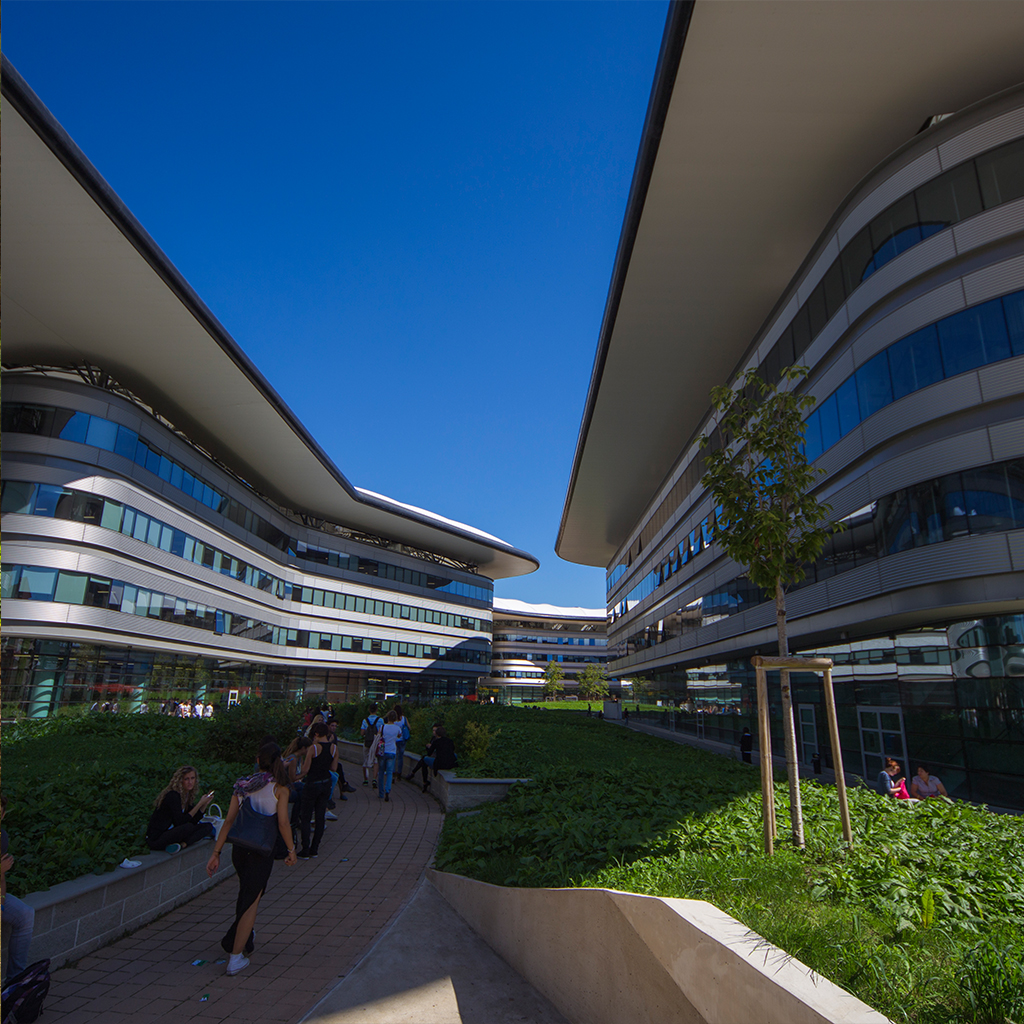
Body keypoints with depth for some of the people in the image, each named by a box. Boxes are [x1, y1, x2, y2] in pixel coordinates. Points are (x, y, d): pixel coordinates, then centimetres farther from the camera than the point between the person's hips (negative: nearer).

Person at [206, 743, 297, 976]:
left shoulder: (242, 785, 2)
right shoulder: (279, 788, -11)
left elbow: (229, 820, 1)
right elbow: (283, 824, -14)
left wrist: (216, 853, 5)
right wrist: (291, 850, -1)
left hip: (239, 848, 5)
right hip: (262, 851, -5)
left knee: (247, 893, 27)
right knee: (251, 900, 7)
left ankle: (246, 936, 43)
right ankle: (236, 957, 9)